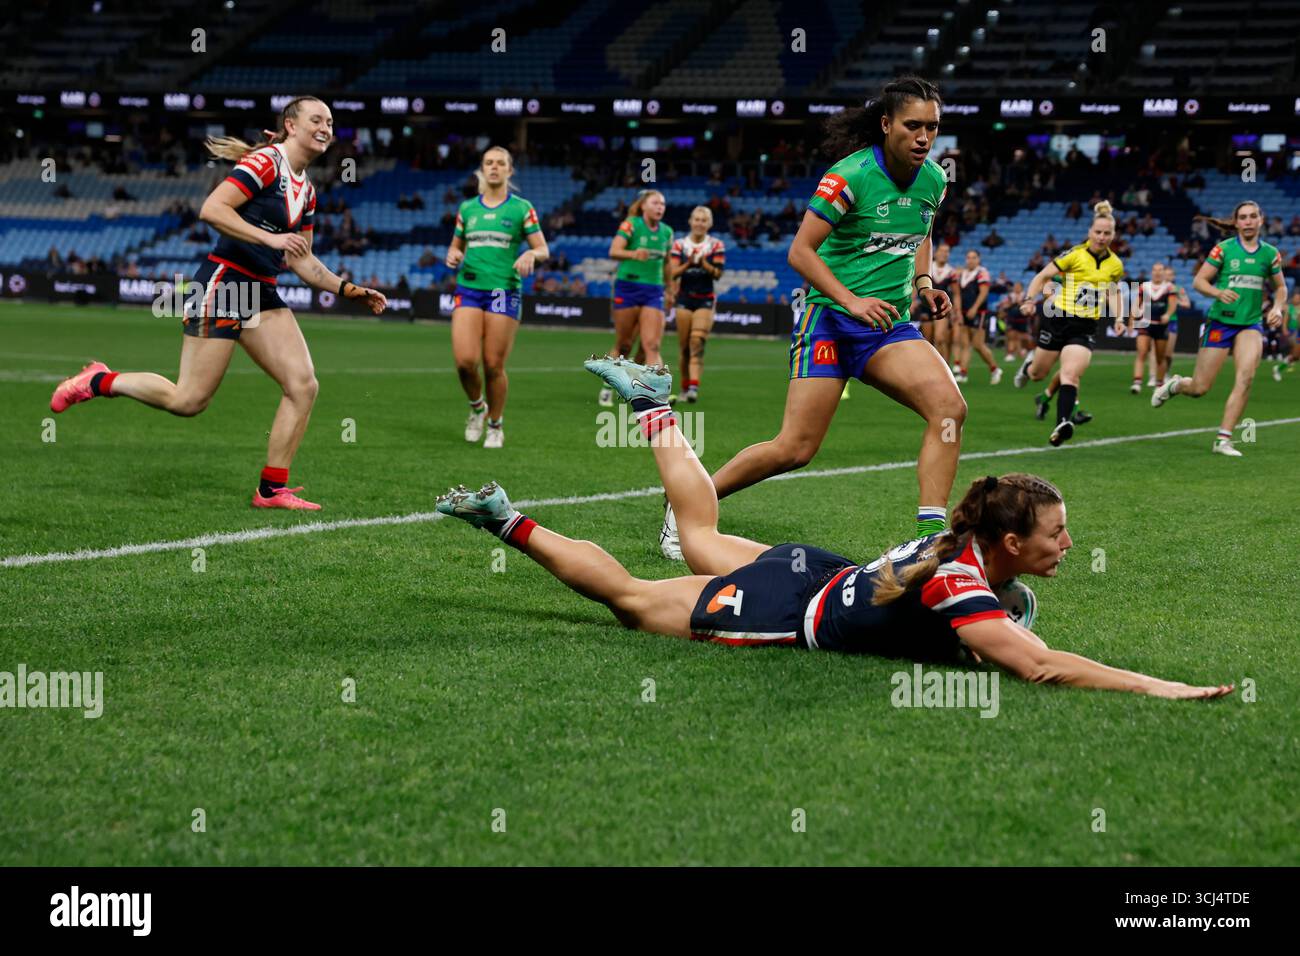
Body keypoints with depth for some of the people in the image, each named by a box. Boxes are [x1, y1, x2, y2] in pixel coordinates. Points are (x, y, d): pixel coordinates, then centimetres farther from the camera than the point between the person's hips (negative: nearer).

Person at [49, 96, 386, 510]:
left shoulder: (306, 189, 15)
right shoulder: (264, 162, -12)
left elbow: (301, 261, 20)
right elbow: (211, 209, -22)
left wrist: (349, 290, 11)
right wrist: (269, 237, -27)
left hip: (262, 294, 9)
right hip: (223, 285, -8)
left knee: (303, 385, -6)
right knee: (189, 400, -6)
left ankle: (272, 489, 1)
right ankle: (98, 381, 17)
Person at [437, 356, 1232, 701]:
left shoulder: (968, 544, -10)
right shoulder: (959, 586, -36)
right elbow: (1039, 667, -47)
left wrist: (1012, 610, -5)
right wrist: (1161, 688, -48)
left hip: (813, 572, 8)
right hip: (784, 613, -8)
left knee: (701, 538, 35)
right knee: (629, 596, 12)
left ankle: (653, 405, 47)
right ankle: (509, 522, 21)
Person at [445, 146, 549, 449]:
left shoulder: (521, 208, 4)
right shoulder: (467, 208, 13)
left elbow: (543, 249, 3)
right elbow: (456, 246, 22)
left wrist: (531, 254, -20)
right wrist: (452, 255, -2)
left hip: (504, 291, -2)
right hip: (468, 289, 2)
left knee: (494, 365, -3)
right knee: (464, 360, -13)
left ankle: (496, 425, 18)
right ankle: (477, 407, 16)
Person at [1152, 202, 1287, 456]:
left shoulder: (1270, 253, 5)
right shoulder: (1223, 249, -5)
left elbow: (1280, 287, 18)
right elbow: (1198, 281, -4)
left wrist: (1278, 307, -2)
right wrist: (1219, 293, -24)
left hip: (1250, 325, 2)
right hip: (1220, 321, -2)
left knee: (1246, 376, -22)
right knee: (1199, 388, -1)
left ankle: (1223, 440, -15)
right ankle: (1174, 385, 37)